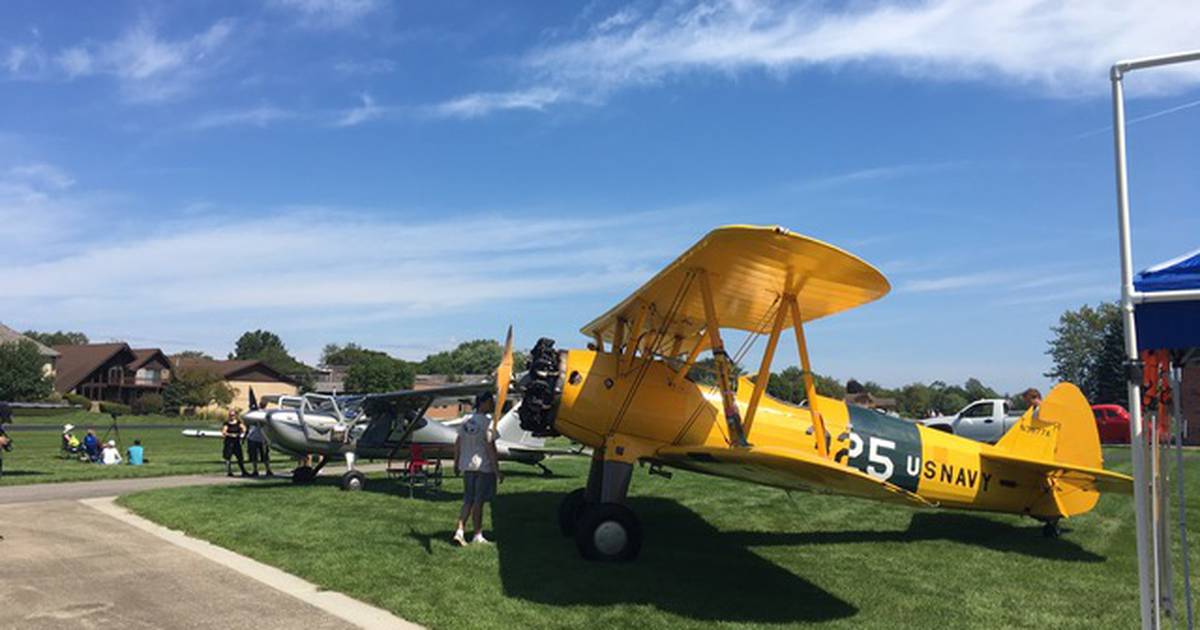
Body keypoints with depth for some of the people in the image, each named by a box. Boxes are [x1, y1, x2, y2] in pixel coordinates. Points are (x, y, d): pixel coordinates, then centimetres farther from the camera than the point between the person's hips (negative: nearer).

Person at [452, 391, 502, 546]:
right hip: (484, 466, -6)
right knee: (478, 501, 3)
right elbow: (490, 447, -16)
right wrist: (497, 469, -12)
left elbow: (458, 444, 10)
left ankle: (459, 530, 2)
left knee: (468, 500, 13)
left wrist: (456, 463, 20)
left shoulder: (466, 421, 7)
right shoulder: (487, 422, -13)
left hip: (467, 466, 6)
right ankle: (478, 535, 12)